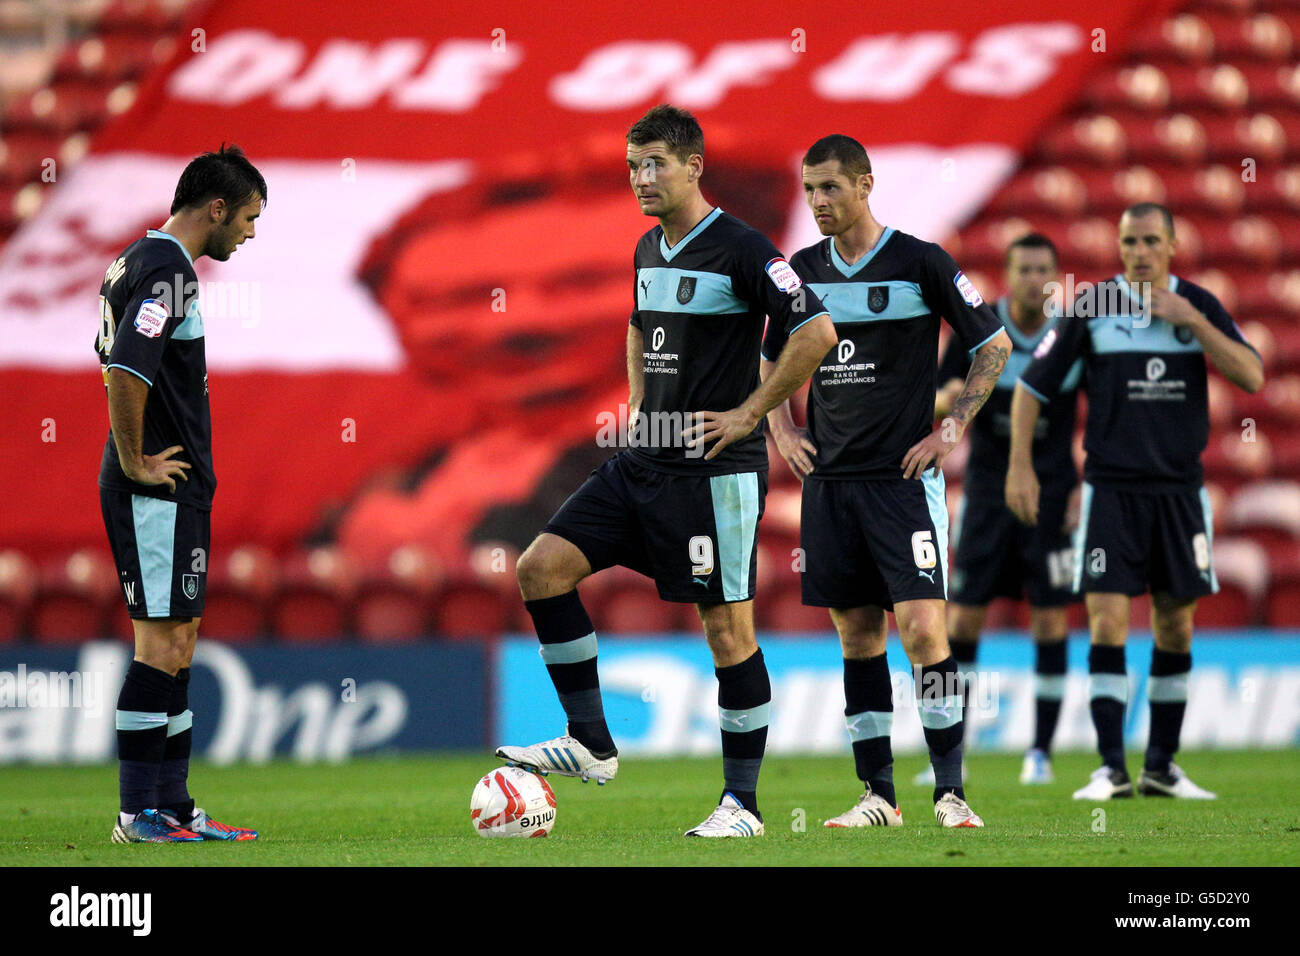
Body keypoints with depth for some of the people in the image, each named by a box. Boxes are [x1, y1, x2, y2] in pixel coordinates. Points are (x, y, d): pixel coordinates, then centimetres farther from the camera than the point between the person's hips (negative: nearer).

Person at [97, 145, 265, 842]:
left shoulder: (137, 261, 16)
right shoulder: (168, 270, -16)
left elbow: (117, 362, 27)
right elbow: (123, 373, -27)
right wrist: (136, 463, -17)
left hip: (170, 489, 10)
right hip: (160, 491, -10)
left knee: (176, 641, 11)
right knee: (164, 642, -9)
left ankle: (173, 810, 14)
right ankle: (140, 813, -8)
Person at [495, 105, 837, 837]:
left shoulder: (740, 249, -12)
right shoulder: (649, 250, 14)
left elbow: (817, 331, -19)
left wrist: (750, 413, -16)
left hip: (716, 469, -8)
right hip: (643, 463, 8)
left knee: (729, 627, -4)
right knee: (542, 567, -2)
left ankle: (743, 802, 5)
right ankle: (592, 744, 4)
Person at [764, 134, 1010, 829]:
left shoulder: (922, 263, -5)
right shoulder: (803, 270, 9)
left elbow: (994, 343, 1)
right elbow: (772, 357, 24)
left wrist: (951, 430, -5)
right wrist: (782, 432, 10)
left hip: (904, 478, -5)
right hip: (829, 479, 5)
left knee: (923, 627, -14)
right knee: (857, 635, 6)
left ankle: (950, 791, -9)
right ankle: (877, 795, 11)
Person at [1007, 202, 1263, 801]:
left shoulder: (1198, 306, 4)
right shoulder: (1092, 307, -2)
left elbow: (1251, 377, -7)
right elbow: (1032, 385, 2)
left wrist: (1189, 320, -14)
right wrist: (1020, 466, -5)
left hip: (1180, 491, 2)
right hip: (1111, 490, -2)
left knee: (1176, 626, 6)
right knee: (1108, 622, -10)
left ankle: (1162, 767, 16)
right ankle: (1111, 769, -7)